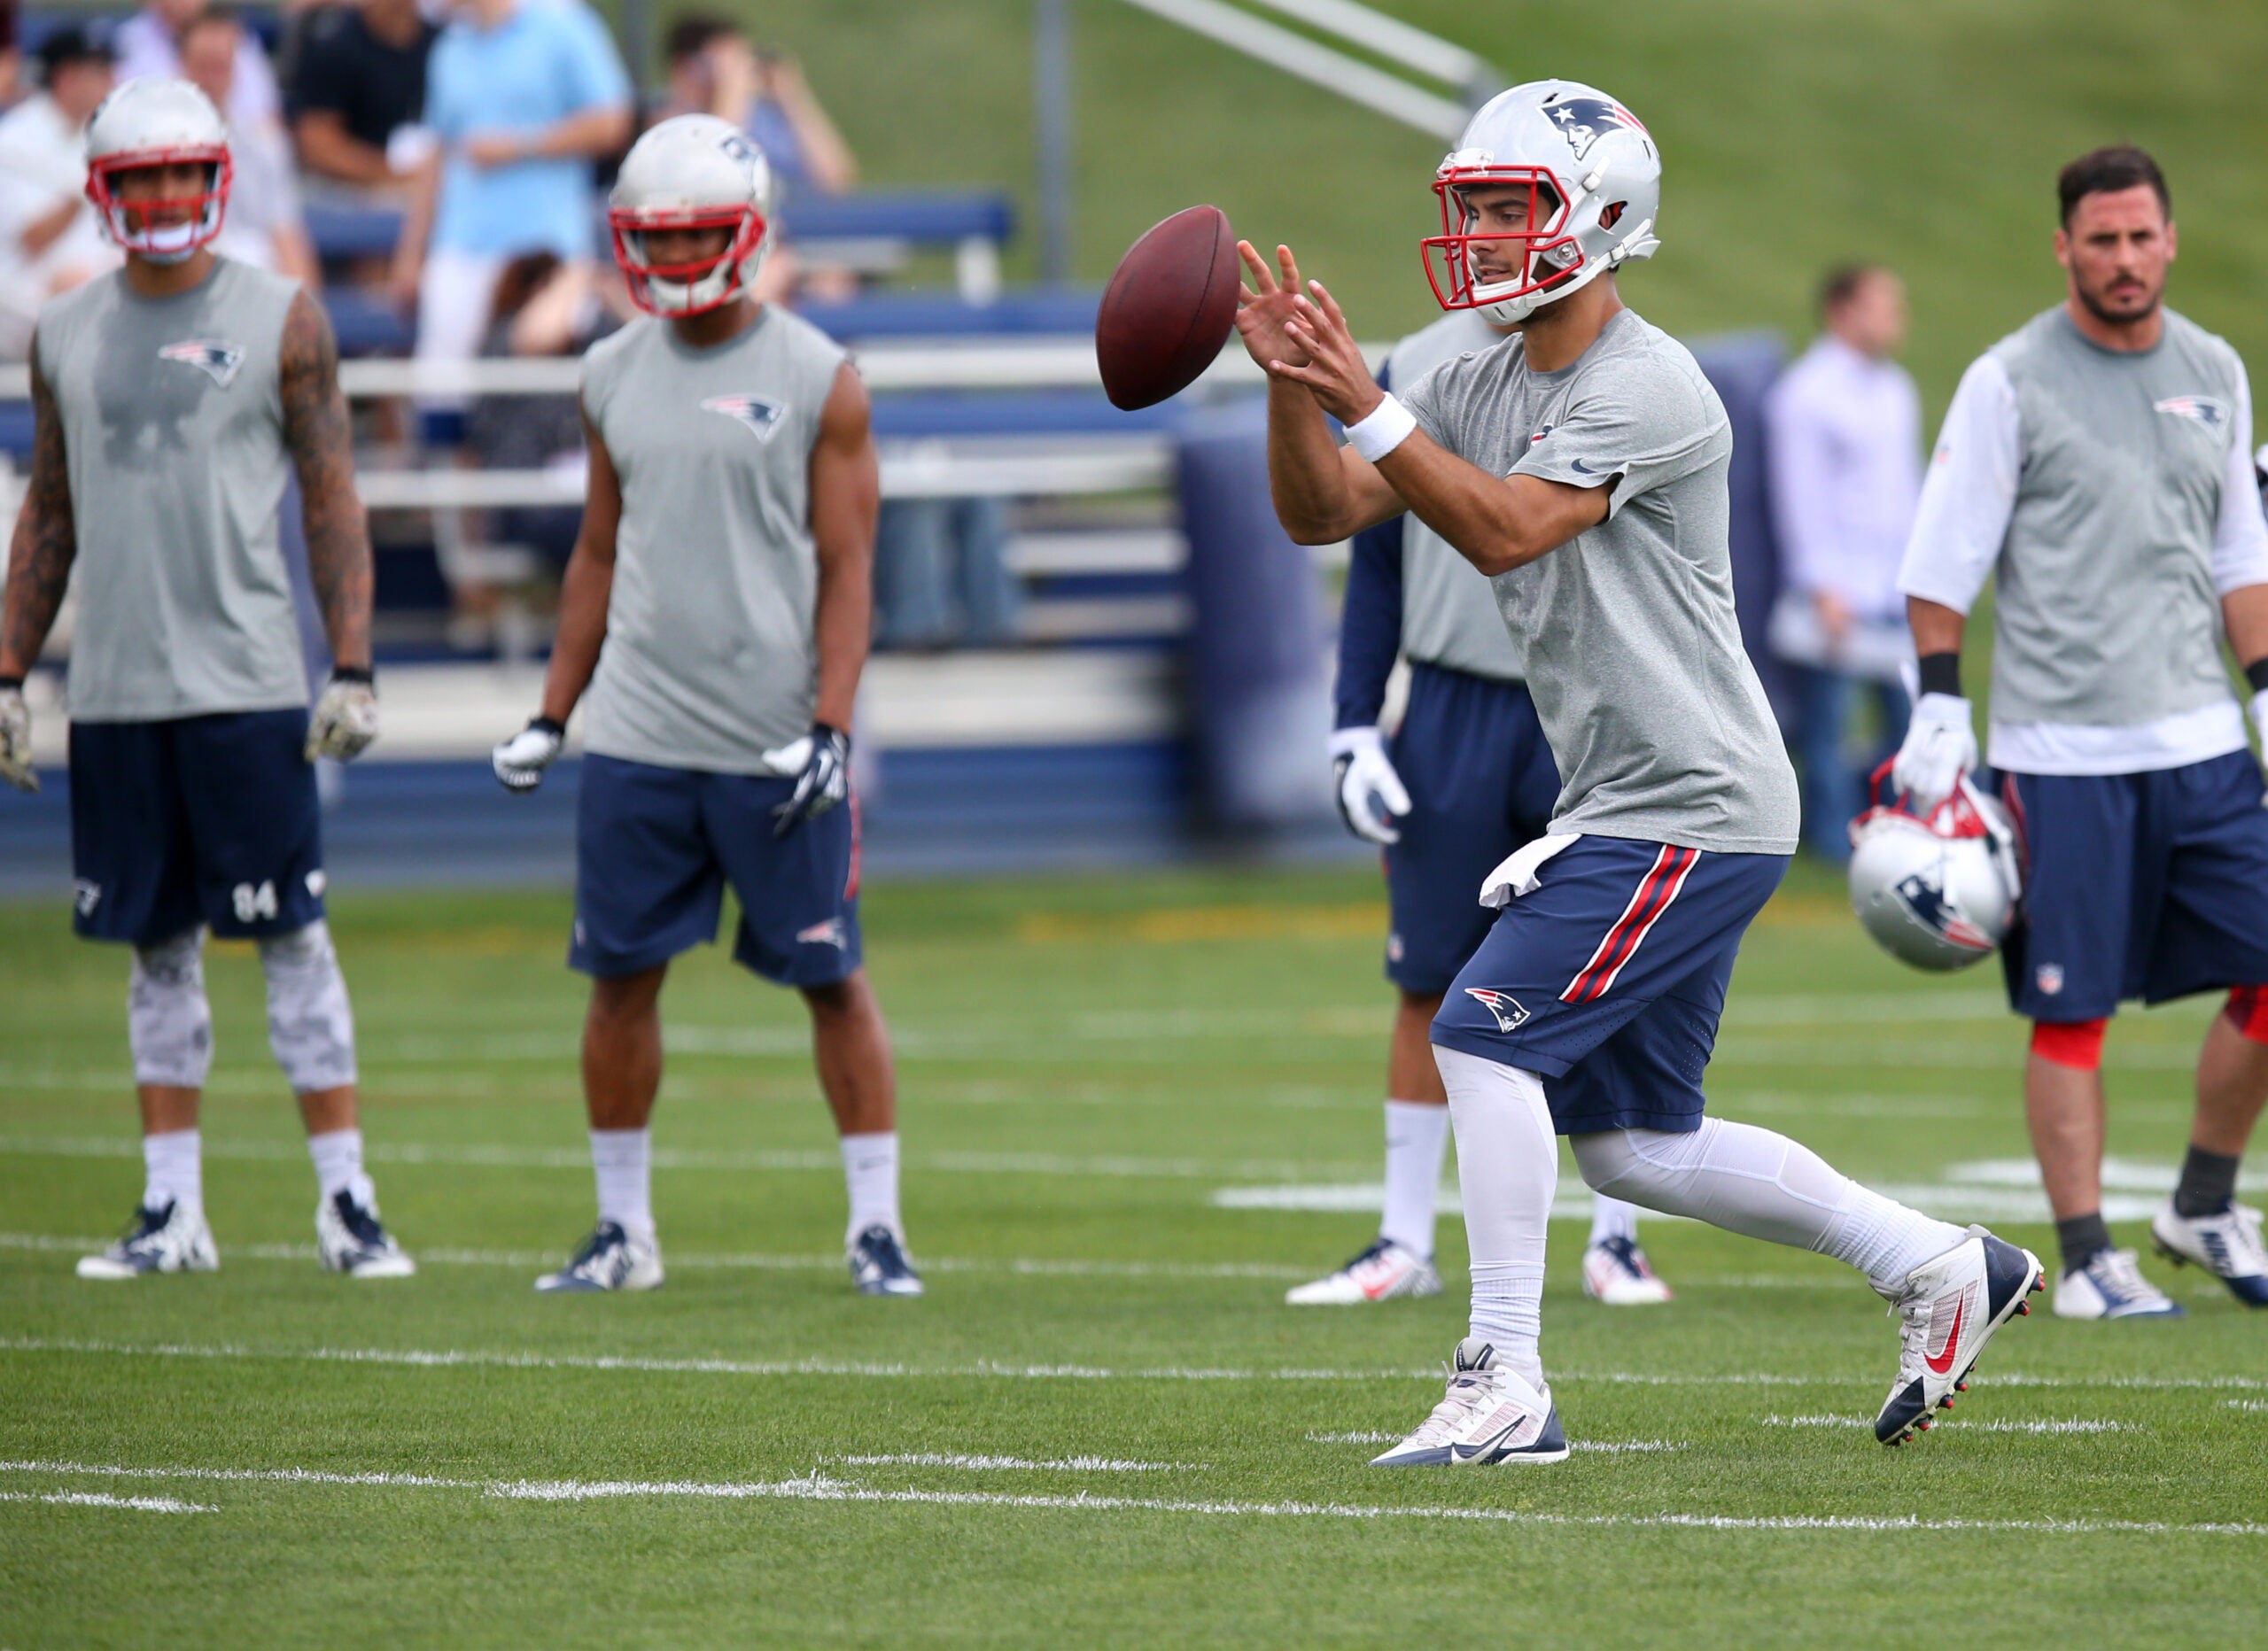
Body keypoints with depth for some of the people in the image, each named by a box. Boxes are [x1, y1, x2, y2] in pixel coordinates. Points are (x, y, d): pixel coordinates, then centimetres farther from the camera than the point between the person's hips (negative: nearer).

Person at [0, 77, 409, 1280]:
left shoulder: (282, 322, 0)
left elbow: (332, 504, -1)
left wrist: (354, 672, -8)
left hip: (246, 683, -4)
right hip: (115, 687, 4)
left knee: (290, 939, -4)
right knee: (157, 946, 7)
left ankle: (345, 1201, -2)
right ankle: (173, 1212, 11)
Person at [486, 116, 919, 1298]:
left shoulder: (816, 379, -4)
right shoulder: (613, 376, 10)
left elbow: (846, 568, -5)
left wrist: (832, 728, -13)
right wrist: (550, 715, 14)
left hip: (776, 744, -4)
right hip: (639, 741, 4)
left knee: (831, 979, 0)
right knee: (620, 976, 4)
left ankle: (876, 1223, 8)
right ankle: (623, 1229, 14)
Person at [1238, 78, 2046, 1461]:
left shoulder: (1646, 389, -17)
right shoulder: (1482, 385, 10)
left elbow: (1505, 530, -28)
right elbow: (1322, 516, 5)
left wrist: (1363, 405, -32)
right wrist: (1295, 387, -12)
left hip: (1696, 804, -10)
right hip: (1628, 806, 10)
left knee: (1488, 1034, -16)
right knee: (1632, 1141, 13)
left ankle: (1505, 1386, -12)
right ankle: (1944, 1267, 24)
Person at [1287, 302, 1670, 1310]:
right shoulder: (1410, 379, 6)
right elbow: (1376, 569, 10)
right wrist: (1355, 728, 3)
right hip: (1452, 718, 1)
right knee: (1431, 989, 5)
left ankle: (1615, 1238, 11)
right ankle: (1405, 1244, 12)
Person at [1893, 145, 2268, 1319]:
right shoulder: (2010, 383, -3)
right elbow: (1943, 563, -2)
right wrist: (1939, 715, -8)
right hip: (2060, 749, -5)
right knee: (2073, 1010, -3)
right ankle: (2086, 1260, 3)